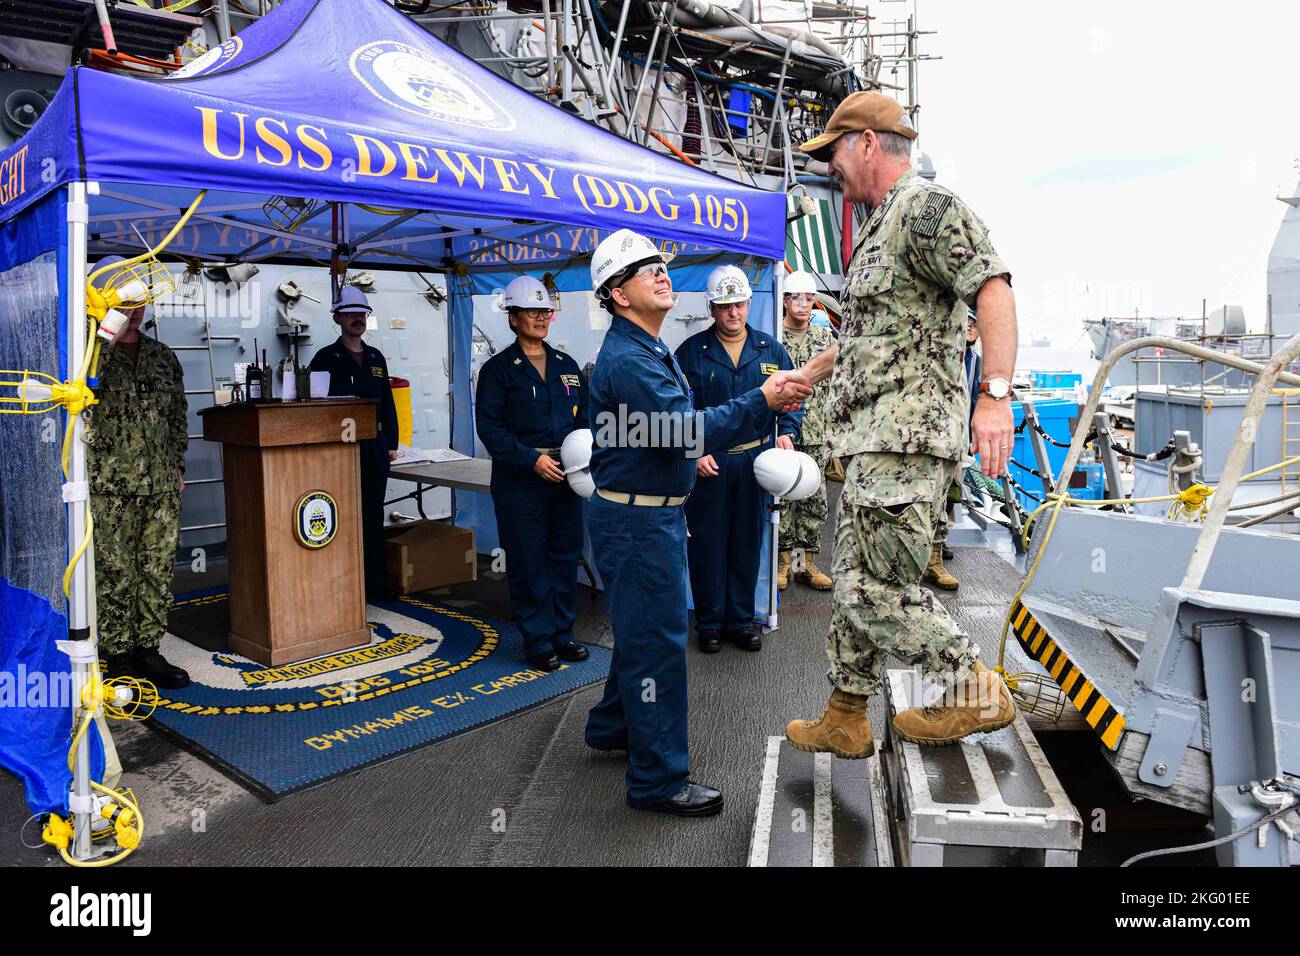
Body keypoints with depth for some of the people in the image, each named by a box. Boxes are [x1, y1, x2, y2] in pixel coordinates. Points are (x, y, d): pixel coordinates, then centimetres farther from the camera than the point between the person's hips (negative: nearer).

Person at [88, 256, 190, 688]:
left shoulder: (163, 356, 15)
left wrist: (178, 466, 15)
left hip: (161, 486, 5)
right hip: (109, 485, -5)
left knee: (158, 570, 7)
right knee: (114, 572, 0)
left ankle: (148, 650, 18)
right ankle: (119, 656, 11)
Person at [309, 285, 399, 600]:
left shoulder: (376, 358, 14)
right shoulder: (325, 358, -2)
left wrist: (391, 443, 12)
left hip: (376, 444, 5)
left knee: (373, 514, 10)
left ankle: (375, 580, 18)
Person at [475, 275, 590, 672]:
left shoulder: (566, 365, 14)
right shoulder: (498, 368, -2)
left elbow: (584, 415, 18)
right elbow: (490, 427, -9)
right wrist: (531, 460, -17)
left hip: (565, 476, 5)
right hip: (520, 480, -5)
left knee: (565, 557, 10)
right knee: (528, 562, 1)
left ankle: (562, 633, 24)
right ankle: (538, 640, 13)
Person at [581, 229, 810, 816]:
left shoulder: (652, 351, 15)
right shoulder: (627, 360, -20)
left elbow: (682, 427, 13)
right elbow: (688, 433, -28)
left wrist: (766, 402, 6)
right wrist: (761, 402, -25)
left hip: (655, 514, 11)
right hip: (637, 521, -11)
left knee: (643, 627, 22)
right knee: (657, 640, -3)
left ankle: (613, 727, 41)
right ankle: (659, 780, 10)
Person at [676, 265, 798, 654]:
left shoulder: (770, 349, 7)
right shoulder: (691, 352, -1)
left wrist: (786, 432, -8)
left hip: (754, 460, 3)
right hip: (706, 461, -2)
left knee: (748, 542, 10)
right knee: (707, 544, 4)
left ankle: (741, 619, 23)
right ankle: (709, 622, 18)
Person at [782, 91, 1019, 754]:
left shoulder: (926, 206, -6)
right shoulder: (880, 227, 25)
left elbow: (993, 289, -18)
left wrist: (996, 394, -27)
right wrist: (806, 376, 39)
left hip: (907, 433, -10)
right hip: (875, 438, 11)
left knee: (876, 587, -11)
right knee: (853, 579, 13)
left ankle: (974, 691, 8)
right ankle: (844, 721, 23)